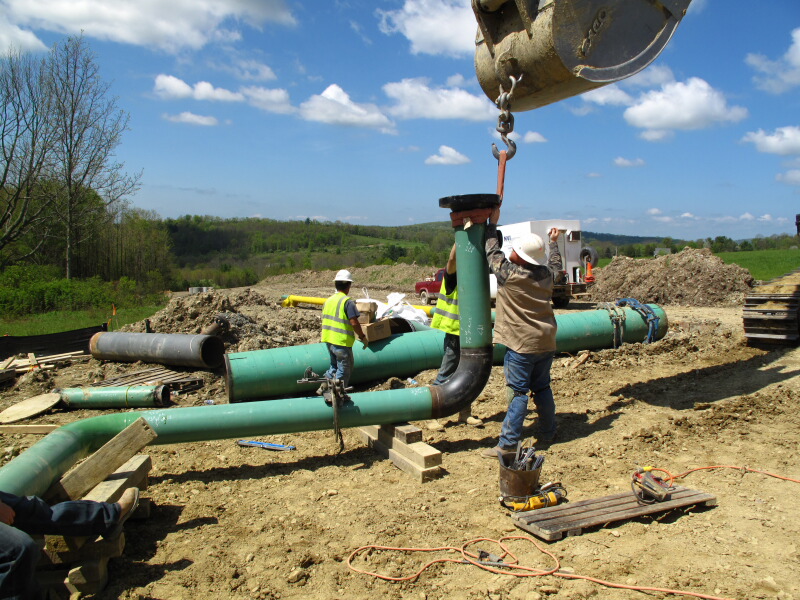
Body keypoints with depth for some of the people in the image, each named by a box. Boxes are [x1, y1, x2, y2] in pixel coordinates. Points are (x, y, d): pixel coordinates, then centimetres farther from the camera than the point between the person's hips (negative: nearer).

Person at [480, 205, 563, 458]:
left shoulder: (509, 273, -16)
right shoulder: (547, 274, 2)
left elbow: (492, 251, 0)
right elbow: (556, 264, 27)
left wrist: (492, 223, 12)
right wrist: (554, 242, 42)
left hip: (521, 344, -7)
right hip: (546, 342, 7)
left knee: (517, 392, -6)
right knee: (542, 388, 18)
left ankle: (508, 444, -3)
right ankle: (547, 433, 32)